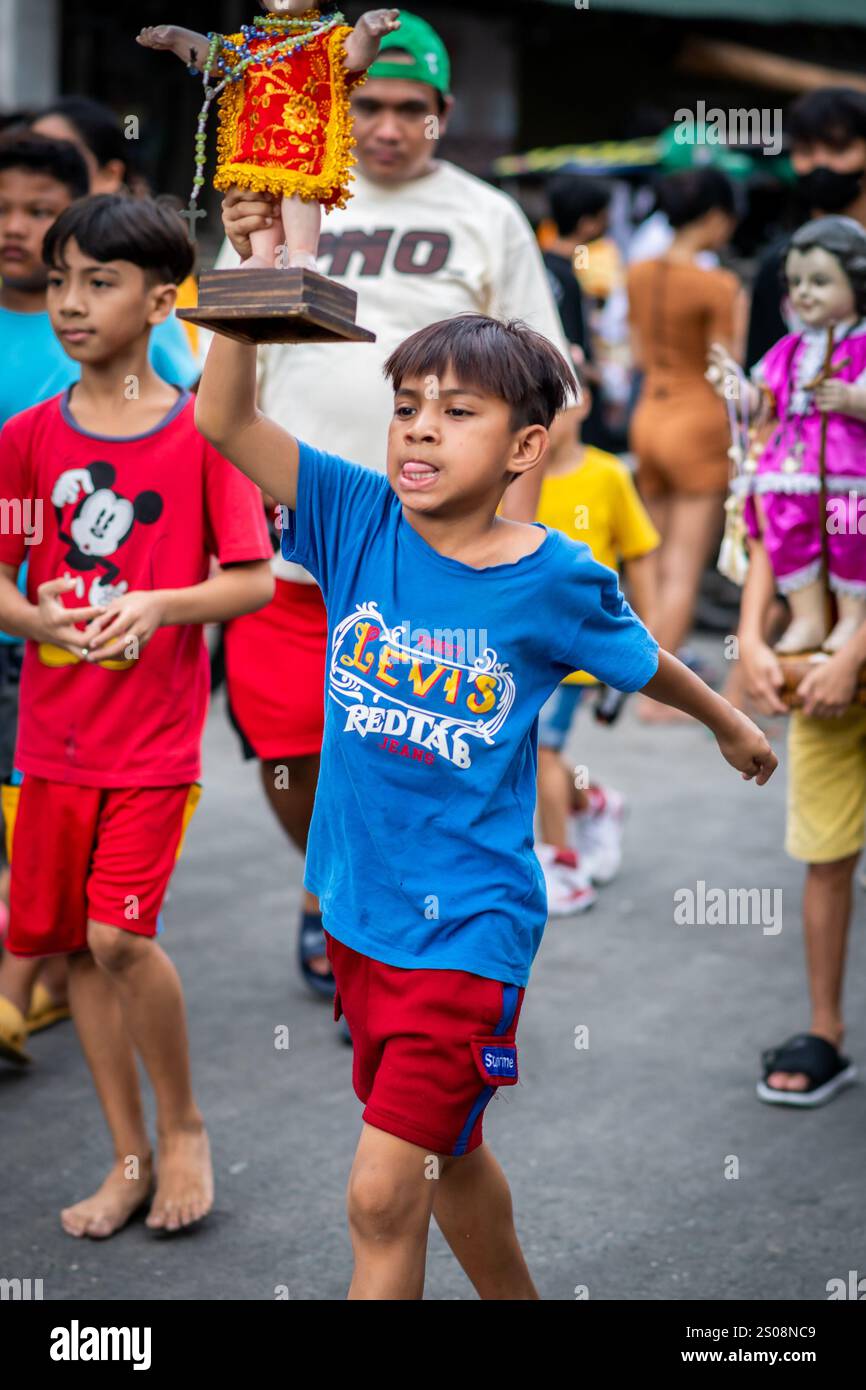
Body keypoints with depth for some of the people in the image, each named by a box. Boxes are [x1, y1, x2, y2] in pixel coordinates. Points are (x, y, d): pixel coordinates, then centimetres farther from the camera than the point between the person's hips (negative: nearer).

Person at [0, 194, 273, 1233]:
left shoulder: (203, 433, -6)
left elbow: (255, 581, -6)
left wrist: (155, 605, -22)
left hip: (156, 729, -4)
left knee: (119, 935, -14)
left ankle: (183, 1126, 12)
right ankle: (129, 1157, 22)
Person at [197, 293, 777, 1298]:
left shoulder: (558, 581, -11)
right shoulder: (358, 520, -6)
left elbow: (641, 662, 10)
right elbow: (223, 420, -15)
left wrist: (727, 721, 26)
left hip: (468, 923, -4)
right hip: (360, 910, 4)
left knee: (382, 1192, -9)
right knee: (446, 1156, 22)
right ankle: (514, 1303, 45)